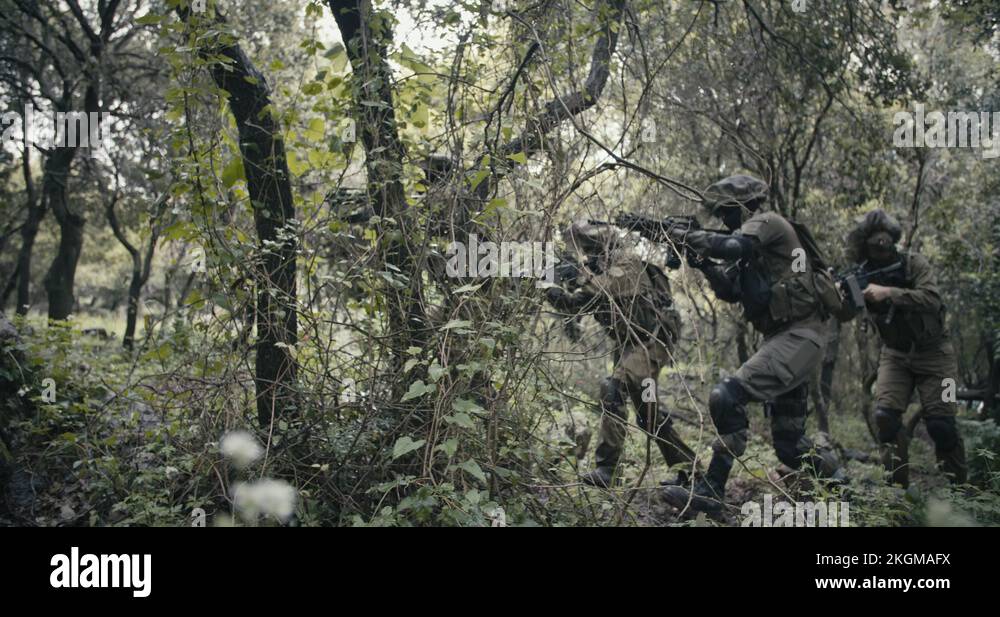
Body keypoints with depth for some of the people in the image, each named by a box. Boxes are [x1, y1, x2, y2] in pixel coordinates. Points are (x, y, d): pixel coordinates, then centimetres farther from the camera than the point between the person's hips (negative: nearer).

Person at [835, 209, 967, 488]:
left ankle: (958, 484, 13)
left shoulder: (913, 263, -11)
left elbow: (932, 300, -26)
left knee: (940, 423, -7)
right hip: (895, 355, 3)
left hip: (931, 352, -3)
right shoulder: (864, 274, -4)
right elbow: (843, 315, -13)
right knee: (885, 415, -13)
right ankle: (898, 484, 0)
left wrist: (888, 293, -36)